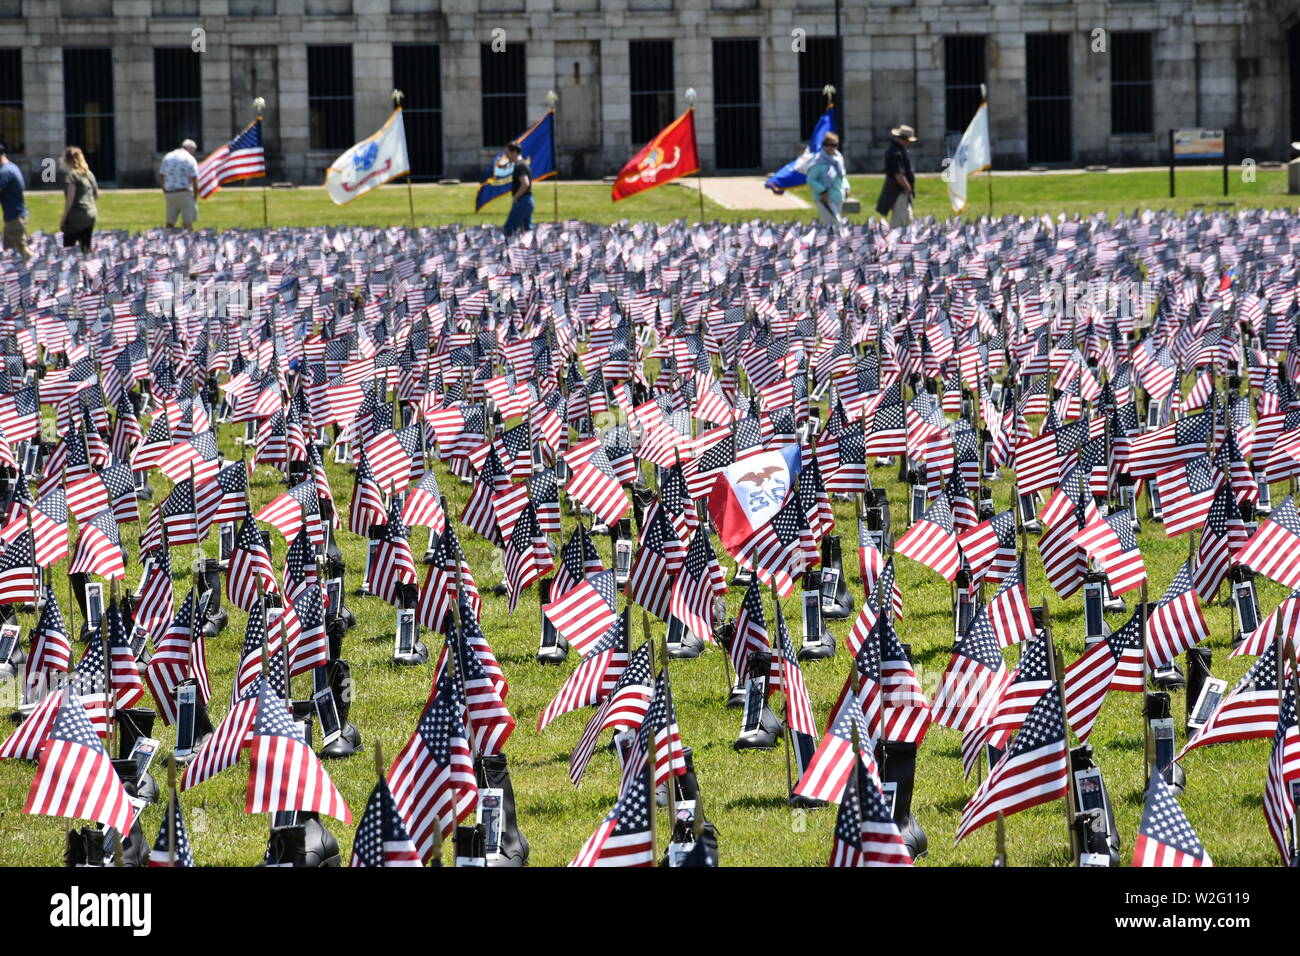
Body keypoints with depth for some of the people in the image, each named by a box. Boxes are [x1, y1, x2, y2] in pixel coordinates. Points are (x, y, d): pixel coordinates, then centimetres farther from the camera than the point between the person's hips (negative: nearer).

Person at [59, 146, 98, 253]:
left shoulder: (72, 175, -10)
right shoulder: (89, 174, 12)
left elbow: (70, 198, -14)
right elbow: (96, 195, 18)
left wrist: (64, 217, -11)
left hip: (77, 215, -7)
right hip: (91, 214, 7)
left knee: (67, 247, -4)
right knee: (86, 246, 11)